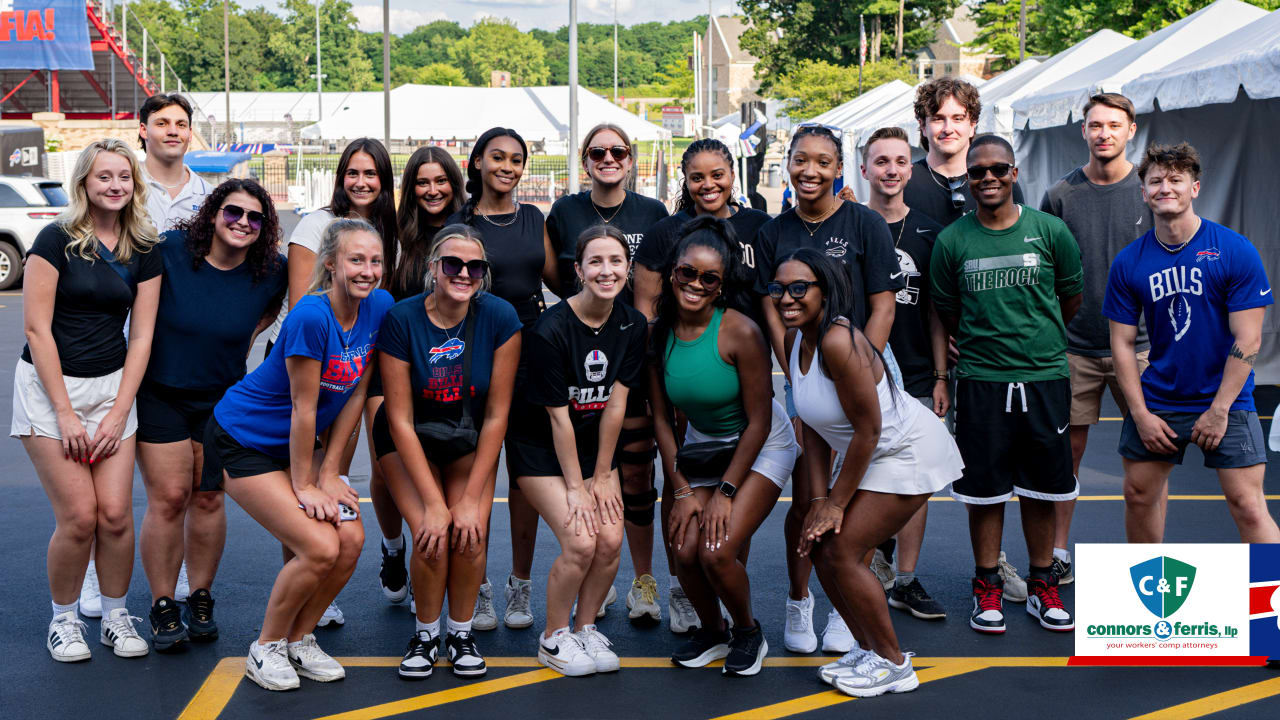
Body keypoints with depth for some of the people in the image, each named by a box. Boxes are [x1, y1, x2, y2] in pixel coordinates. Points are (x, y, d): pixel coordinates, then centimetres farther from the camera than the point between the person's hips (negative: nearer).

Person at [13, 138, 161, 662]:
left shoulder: (144, 252, 4)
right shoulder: (57, 240, -8)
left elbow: (140, 337, 5)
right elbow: (37, 329, -10)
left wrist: (118, 413, -3)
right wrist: (65, 414, -12)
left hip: (111, 387, 3)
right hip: (49, 386, -3)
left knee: (115, 514, -4)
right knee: (78, 516, -7)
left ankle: (115, 616, 16)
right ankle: (63, 619, 14)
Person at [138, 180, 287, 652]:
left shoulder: (270, 271, -9)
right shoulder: (170, 250, -17)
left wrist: (249, 334, 4)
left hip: (223, 397, 2)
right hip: (160, 394, -2)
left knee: (207, 498, 6)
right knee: (169, 498, -5)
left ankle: (201, 601, 21)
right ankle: (163, 607, 8)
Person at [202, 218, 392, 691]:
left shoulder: (379, 307, -7)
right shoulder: (311, 317, -28)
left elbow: (356, 395, -2)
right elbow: (304, 408, -22)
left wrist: (329, 473, -2)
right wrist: (304, 486, -15)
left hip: (298, 442, 7)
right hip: (243, 441, -7)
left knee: (351, 539, -8)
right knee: (320, 547, -17)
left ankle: (300, 640, 14)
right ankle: (266, 649, 6)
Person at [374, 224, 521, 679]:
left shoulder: (500, 318, -19)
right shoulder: (401, 320, -22)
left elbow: (496, 414, -14)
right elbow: (400, 419, -19)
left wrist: (472, 498, -16)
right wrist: (432, 503, -21)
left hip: (470, 443, 1)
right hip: (410, 441, -1)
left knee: (470, 535, -17)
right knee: (432, 538, -18)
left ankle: (461, 631, 9)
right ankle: (426, 634, 8)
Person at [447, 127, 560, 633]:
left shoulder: (533, 218, 12)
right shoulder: (458, 222, 1)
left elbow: (555, 278, 15)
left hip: (529, 349, 3)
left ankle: (521, 584, 17)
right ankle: (478, 588, 11)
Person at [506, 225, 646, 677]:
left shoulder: (633, 326, -6)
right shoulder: (552, 329, -22)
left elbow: (614, 406, -5)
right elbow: (558, 416, -18)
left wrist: (601, 477, -4)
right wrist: (575, 487, -15)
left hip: (595, 446, 5)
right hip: (540, 448, -5)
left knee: (611, 541, -7)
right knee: (580, 543, -16)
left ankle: (585, 628, 17)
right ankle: (554, 637, 6)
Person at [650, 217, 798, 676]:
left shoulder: (740, 333, -26)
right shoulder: (659, 334, -12)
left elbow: (758, 421, -19)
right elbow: (662, 418, -3)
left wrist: (726, 491, -18)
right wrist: (681, 489, -7)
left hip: (761, 446, -4)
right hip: (701, 445, 5)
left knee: (717, 551, -17)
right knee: (685, 549, -8)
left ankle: (748, 632, 12)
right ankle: (712, 631, 21)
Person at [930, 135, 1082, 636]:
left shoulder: (1050, 231, 0)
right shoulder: (952, 241, -1)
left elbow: (1071, 299, 12)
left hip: (1044, 376, 1)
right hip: (981, 381, 0)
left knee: (1040, 490, 8)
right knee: (985, 489, 5)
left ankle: (1042, 586, 21)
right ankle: (987, 587, 18)